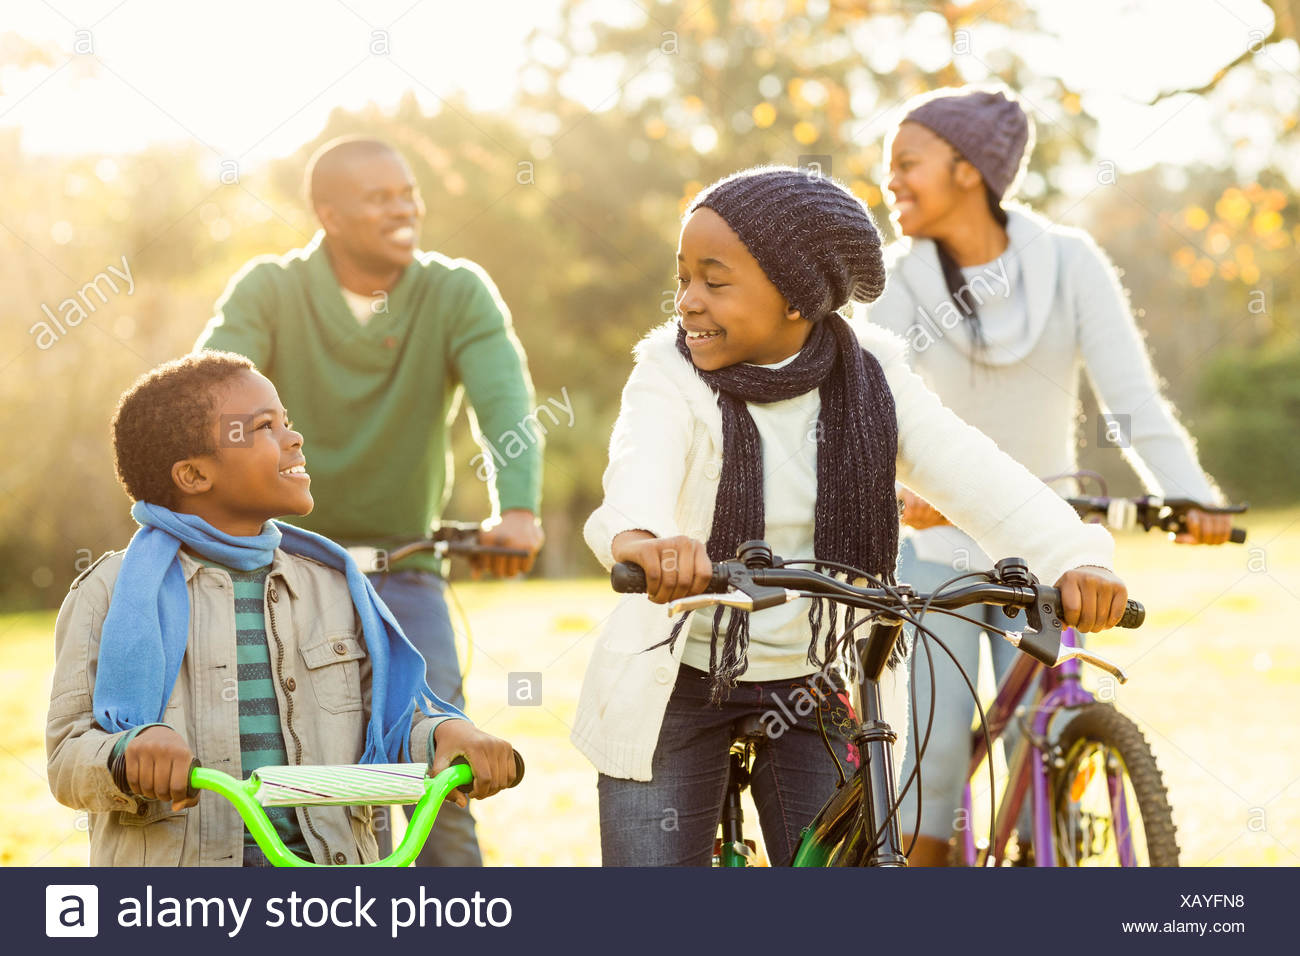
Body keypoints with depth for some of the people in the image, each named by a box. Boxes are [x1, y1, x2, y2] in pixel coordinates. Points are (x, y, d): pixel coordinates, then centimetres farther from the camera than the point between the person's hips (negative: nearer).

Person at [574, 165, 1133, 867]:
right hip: (678, 687, -1)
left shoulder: (870, 380, -4)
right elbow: (642, 464, -34)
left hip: (820, 691, 2)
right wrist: (639, 537, -59)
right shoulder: (670, 378, -11)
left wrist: (1073, 557, -37)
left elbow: (970, 473, -18)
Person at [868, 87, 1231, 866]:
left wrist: (1188, 495, -30)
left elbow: (1132, 397, -14)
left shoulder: (1069, 264, -7)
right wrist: (910, 486, -39)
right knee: (938, 740, -9)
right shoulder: (902, 283, -5)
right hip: (940, 540, 0)